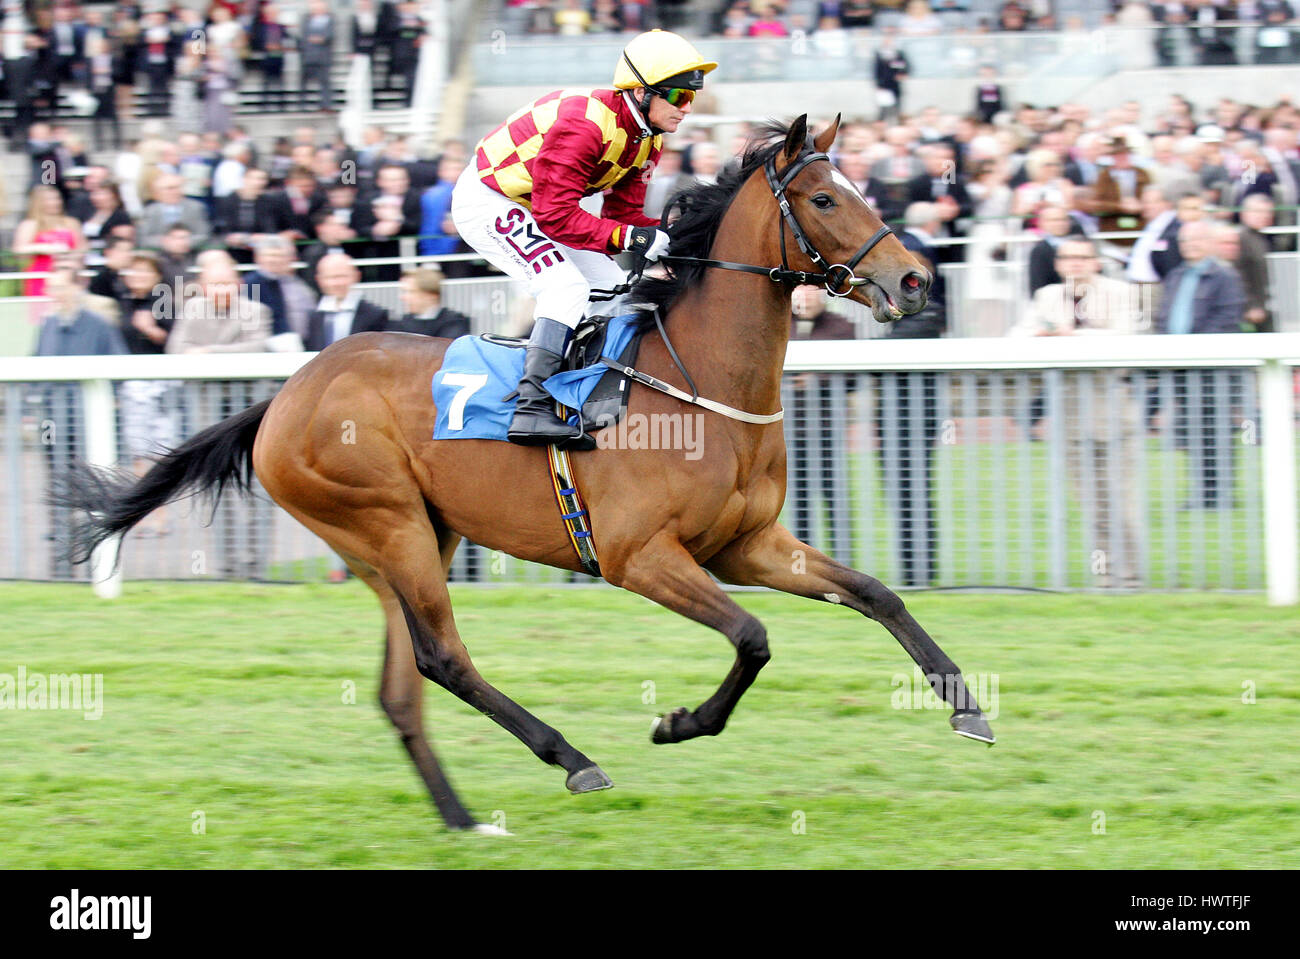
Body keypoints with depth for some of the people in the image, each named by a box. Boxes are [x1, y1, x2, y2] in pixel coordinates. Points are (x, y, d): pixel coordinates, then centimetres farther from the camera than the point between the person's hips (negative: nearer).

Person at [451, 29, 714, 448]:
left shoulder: (646, 138, -2)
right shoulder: (584, 124, -32)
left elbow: (623, 211, 0)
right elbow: (556, 214, -34)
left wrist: (672, 235, -18)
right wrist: (631, 238, -38)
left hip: (528, 208, 10)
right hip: (486, 201, -10)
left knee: (613, 290, 8)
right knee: (567, 286, -26)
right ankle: (531, 409, -33)